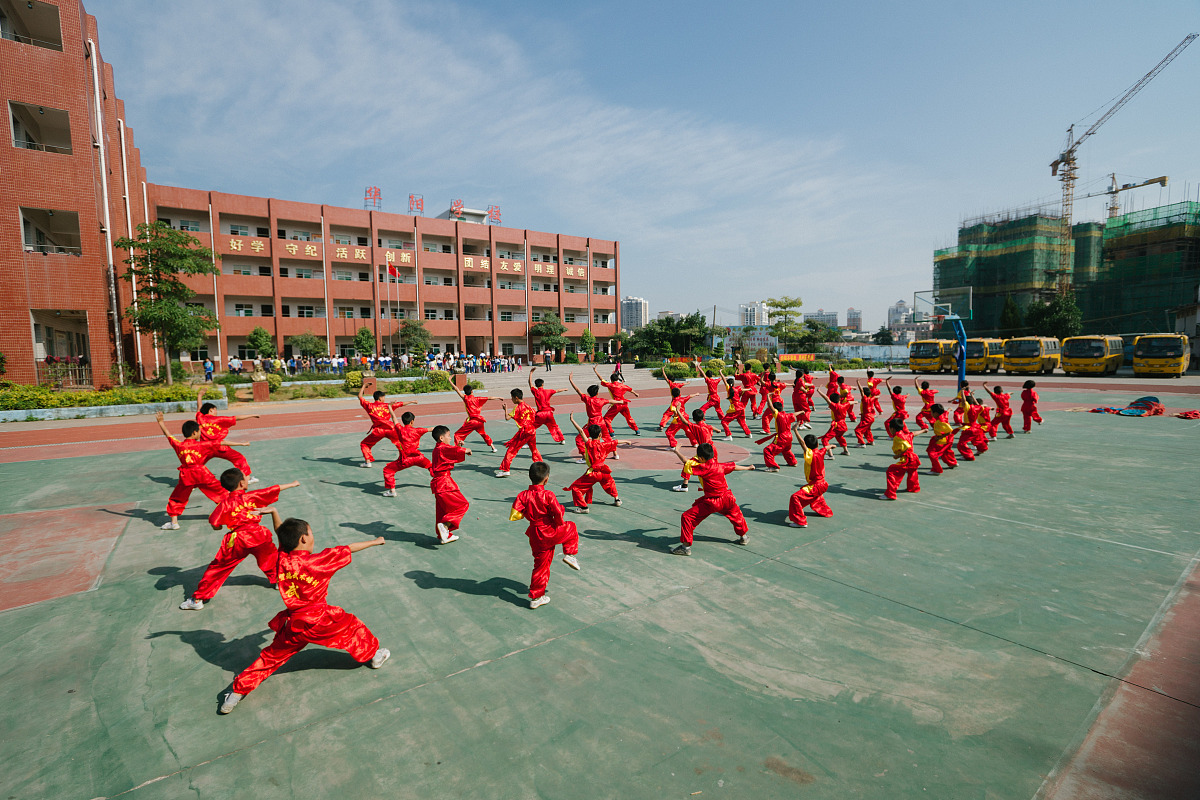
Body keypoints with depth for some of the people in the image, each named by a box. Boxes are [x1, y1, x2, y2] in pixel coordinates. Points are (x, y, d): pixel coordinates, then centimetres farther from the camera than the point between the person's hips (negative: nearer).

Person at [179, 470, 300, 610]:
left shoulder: (225, 503, 1)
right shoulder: (253, 496, 2)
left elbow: (216, 526, -3)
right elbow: (275, 489, 10)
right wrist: (293, 484, 23)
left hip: (236, 541, -1)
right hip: (258, 536, 1)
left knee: (218, 568, 9)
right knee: (269, 555, 27)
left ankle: (198, 599, 11)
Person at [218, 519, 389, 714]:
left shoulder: (282, 558, -7)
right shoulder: (319, 561, -18)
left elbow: (282, 537, 12)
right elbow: (349, 549, -6)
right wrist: (375, 541, 8)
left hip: (294, 626, 4)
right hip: (321, 621, -4)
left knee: (271, 657, 22)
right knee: (353, 626, 18)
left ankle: (237, 692, 21)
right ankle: (373, 655, 32)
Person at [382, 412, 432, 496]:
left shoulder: (400, 429, -4)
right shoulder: (417, 431, -1)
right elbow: (430, 429, 12)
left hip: (405, 460, -3)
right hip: (418, 457, 3)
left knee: (387, 470, 7)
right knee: (430, 466, 28)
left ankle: (392, 490, -3)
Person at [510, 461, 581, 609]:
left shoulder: (523, 495, -6)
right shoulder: (548, 495, -17)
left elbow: (513, 516, -11)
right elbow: (558, 514, -17)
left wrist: (526, 513, 7)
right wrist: (559, 524, 5)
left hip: (535, 535, 4)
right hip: (550, 532, -4)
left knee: (540, 564, 17)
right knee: (571, 528, 23)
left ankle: (535, 597, 23)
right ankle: (569, 554, 15)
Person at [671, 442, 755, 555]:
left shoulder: (704, 468, -17)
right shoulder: (721, 466, 3)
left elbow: (686, 462, -17)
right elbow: (734, 467, 19)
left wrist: (677, 451, -3)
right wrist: (748, 468, 36)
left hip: (711, 502, -7)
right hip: (726, 498, 7)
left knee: (687, 517, -5)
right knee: (735, 515, 36)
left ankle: (686, 547, -6)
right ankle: (743, 536, 54)